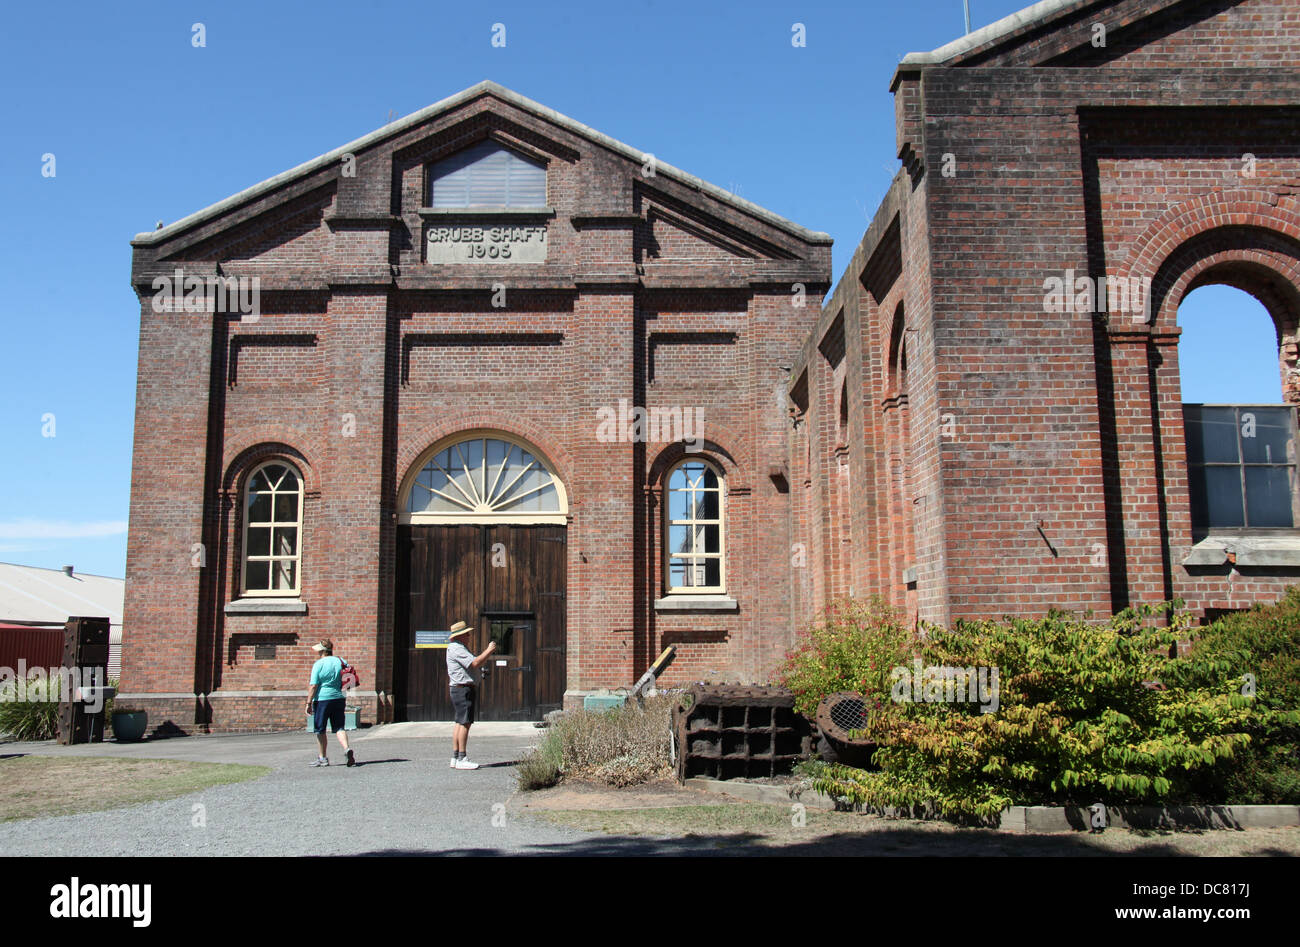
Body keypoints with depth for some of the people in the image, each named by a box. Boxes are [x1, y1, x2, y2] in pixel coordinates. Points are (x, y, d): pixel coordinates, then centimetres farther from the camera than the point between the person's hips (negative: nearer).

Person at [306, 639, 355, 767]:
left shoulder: (318, 664, -9)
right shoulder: (340, 661, 6)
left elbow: (313, 686, -12)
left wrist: (308, 703, -8)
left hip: (322, 699, -4)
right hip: (338, 698, 4)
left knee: (320, 730, 8)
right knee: (339, 727, 6)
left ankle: (323, 758, 14)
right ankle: (347, 749, -18)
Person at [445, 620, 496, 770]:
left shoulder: (458, 647, 21)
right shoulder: (456, 648, -14)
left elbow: (473, 664, 23)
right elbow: (475, 664, -22)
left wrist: (487, 651, 15)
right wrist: (489, 651, -13)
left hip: (459, 689, 11)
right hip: (463, 689, -11)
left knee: (460, 723, 11)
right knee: (465, 723, -11)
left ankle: (455, 758, 13)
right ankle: (461, 759, -12)